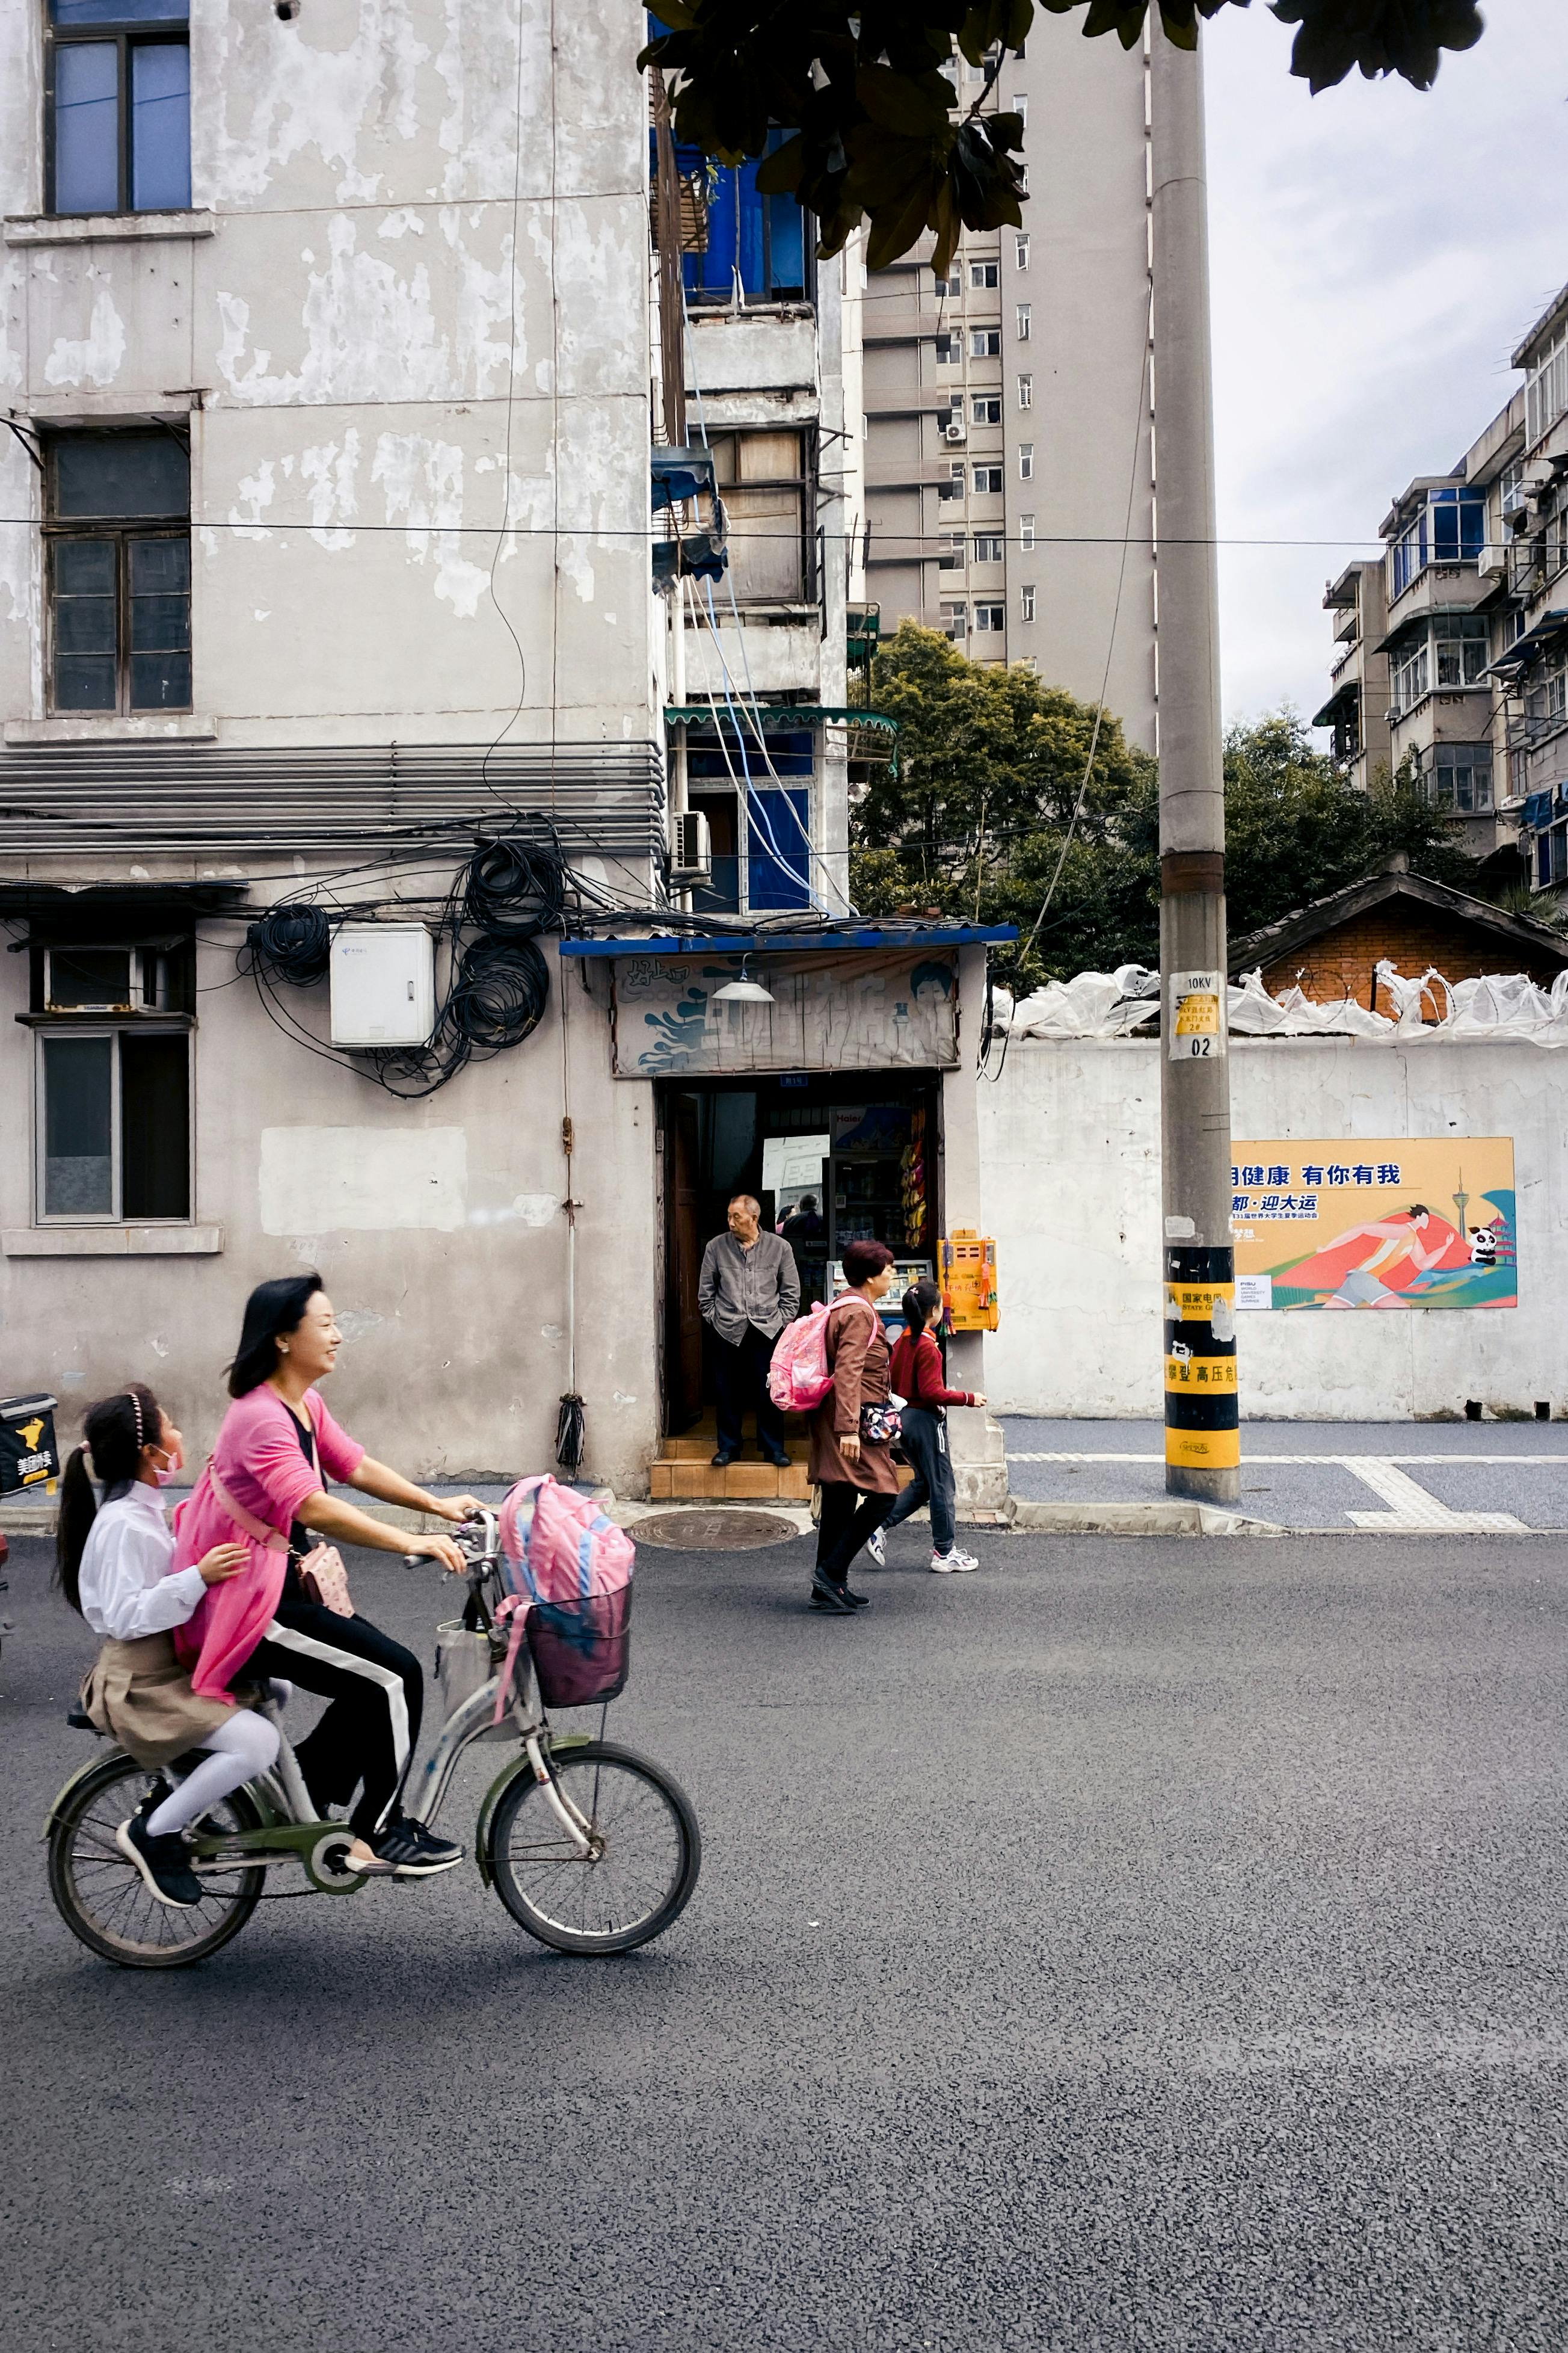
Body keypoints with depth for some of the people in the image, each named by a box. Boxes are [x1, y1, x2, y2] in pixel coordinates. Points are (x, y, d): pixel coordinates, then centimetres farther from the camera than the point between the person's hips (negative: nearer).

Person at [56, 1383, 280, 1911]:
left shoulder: (141, 1509, 8)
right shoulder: (125, 1524, -22)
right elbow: (127, 1618, -27)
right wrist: (198, 1577, -34)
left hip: (167, 1665, 10)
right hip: (140, 1687, -10)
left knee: (272, 1689, 17)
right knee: (257, 1743, -24)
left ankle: (177, 1790, 17)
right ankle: (152, 1833, -5)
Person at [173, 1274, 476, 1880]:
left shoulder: (305, 1405, 7)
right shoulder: (260, 1417, -25)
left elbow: (355, 1468, 11)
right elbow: (312, 1507, -37)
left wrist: (437, 1505, 2)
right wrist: (413, 1543, -39)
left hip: (277, 1589, 10)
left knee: (376, 1683, 11)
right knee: (395, 1676, -10)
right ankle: (376, 1837, 3)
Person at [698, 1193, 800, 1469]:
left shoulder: (780, 1247, 2)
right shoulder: (716, 1247, 3)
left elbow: (791, 1293, 7)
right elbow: (705, 1291, 9)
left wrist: (781, 1321, 0)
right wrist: (714, 1319, 2)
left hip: (767, 1330, -1)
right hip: (728, 1332, 1)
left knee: (770, 1392, 2)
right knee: (729, 1393, 6)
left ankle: (774, 1448, 13)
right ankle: (728, 1446, 18)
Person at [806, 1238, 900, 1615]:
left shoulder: (843, 1307, 19)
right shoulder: (860, 1313, -13)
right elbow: (847, 1372, -22)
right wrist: (849, 1428, -28)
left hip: (837, 1419, 10)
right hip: (857, 1418, -10)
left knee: (840, 1502, 11)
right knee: (882, 1495, -9)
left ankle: (828, 1589, 15)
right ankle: (830, 1572, -8)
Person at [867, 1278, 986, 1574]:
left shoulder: (901, 1342, 6)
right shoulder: (927, 1346, -19)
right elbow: (932, 1392, -22)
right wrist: (968, 1398, -14)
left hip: (904, 1417, 9)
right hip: (925, 1420, -9)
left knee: (924, 1482, 20)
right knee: (942, 1486, 4)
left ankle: (880, 1528, 12)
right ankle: (945, 1553, 12)